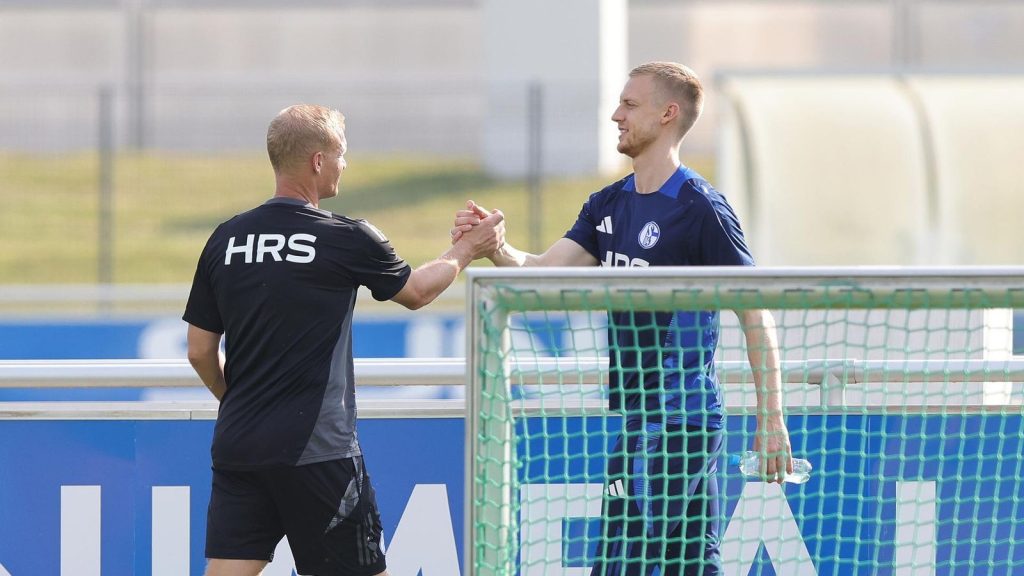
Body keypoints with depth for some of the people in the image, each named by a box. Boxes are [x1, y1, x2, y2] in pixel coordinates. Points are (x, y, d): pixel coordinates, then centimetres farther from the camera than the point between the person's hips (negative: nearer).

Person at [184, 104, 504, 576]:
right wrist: (467, 249, 30)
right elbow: (416, 292, 13)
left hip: (236, 445, 4)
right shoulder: (346, 240, -7)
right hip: (315, 449, -4)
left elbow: (200, 352, 11)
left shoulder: (225, 240, 5)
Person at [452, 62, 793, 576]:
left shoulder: (700, 208, -13)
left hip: (675, 421, -8)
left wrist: (771, 420, -15)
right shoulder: (609, 205, 12)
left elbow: (755, 315, -12)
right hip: (640, 414, 8)